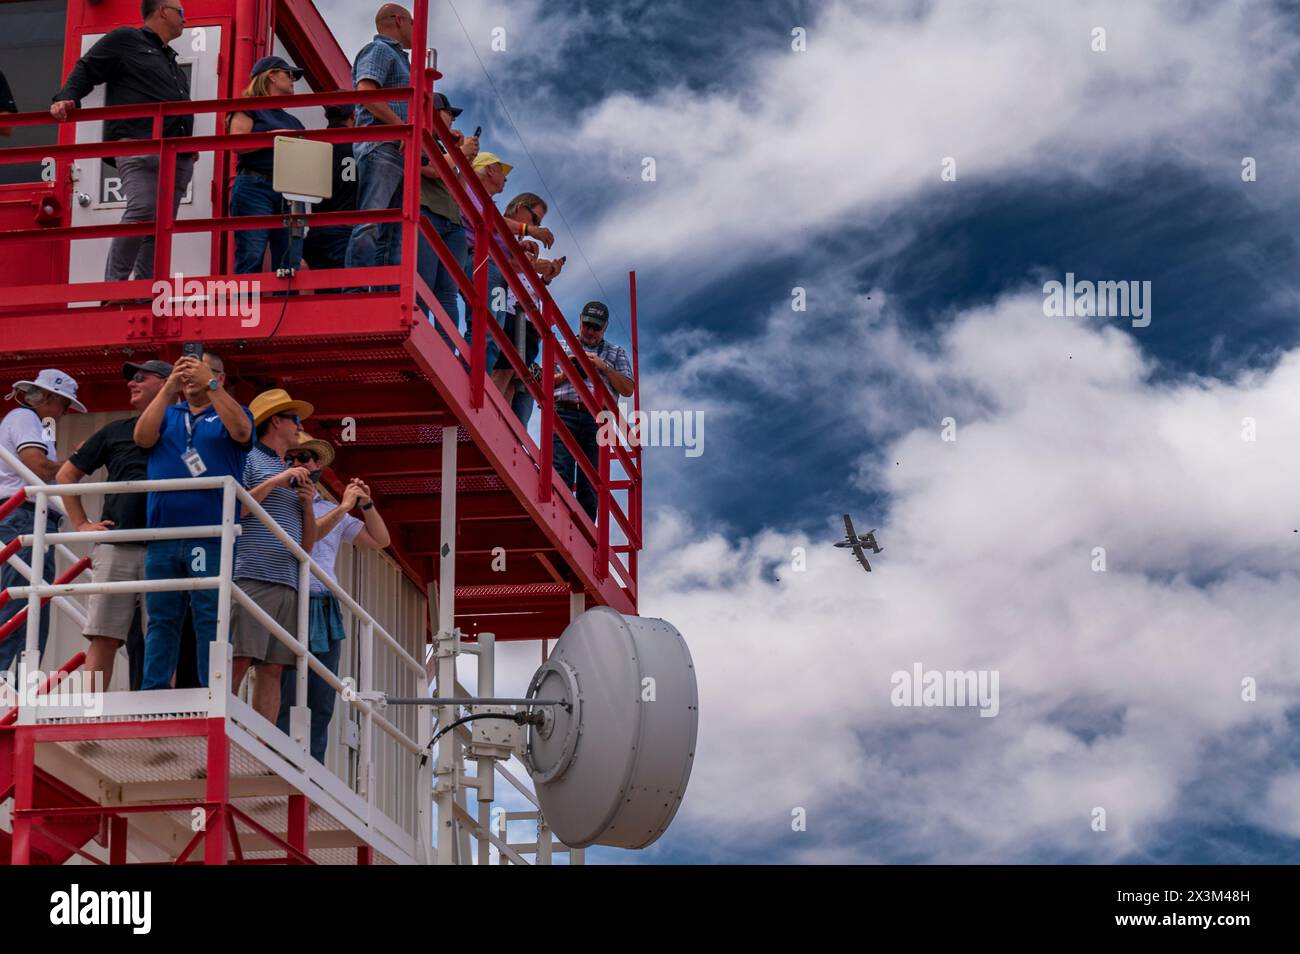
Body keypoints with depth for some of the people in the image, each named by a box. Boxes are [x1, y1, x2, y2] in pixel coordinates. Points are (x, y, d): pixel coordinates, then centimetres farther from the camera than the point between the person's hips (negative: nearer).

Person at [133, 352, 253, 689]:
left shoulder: (229, 413, 12)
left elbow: (241, 431, -11)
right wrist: (169, 388, -5)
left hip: (212, 537, -3)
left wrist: (210, 384, -15)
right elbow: (142, 437, 1)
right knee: (161, 619, 3)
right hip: (162, 535, 3)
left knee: (211, 620, -6)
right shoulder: (167, 414, 21)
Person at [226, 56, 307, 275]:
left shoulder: (292, 121, 27)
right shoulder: (249, 109, 7)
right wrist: (274, 137, -12)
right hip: (255, 188, -6)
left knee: (290, 263, -5)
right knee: (251, 259, -15)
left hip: (289, 192, 6)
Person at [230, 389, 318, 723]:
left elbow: (307, 545, 26)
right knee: (238, 661, -16)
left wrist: (307, 504, 9)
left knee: (272, 669, 0)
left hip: (287, 583, 7)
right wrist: (275, 482, -7)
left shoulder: (293, 476, 27)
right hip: (251, 577, -7)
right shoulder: (248, 458, 6)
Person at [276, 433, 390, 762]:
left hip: (325, 613, 6)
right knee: (287, 702, -11)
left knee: (321, 706, 4)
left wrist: (367, 505, 5)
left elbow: (380, 540, 20)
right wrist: (344, 508, -12)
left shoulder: (331, 510, 20)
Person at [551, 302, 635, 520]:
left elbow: (628, 390, 10)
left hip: (597, 419, 1)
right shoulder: (561, 347, 22)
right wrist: (566, 374, 0)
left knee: (590, 483, -3)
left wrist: (604, 367, -1)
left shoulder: (616, 353, 21)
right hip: (564, 414, 0)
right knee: (561, 476, -15)